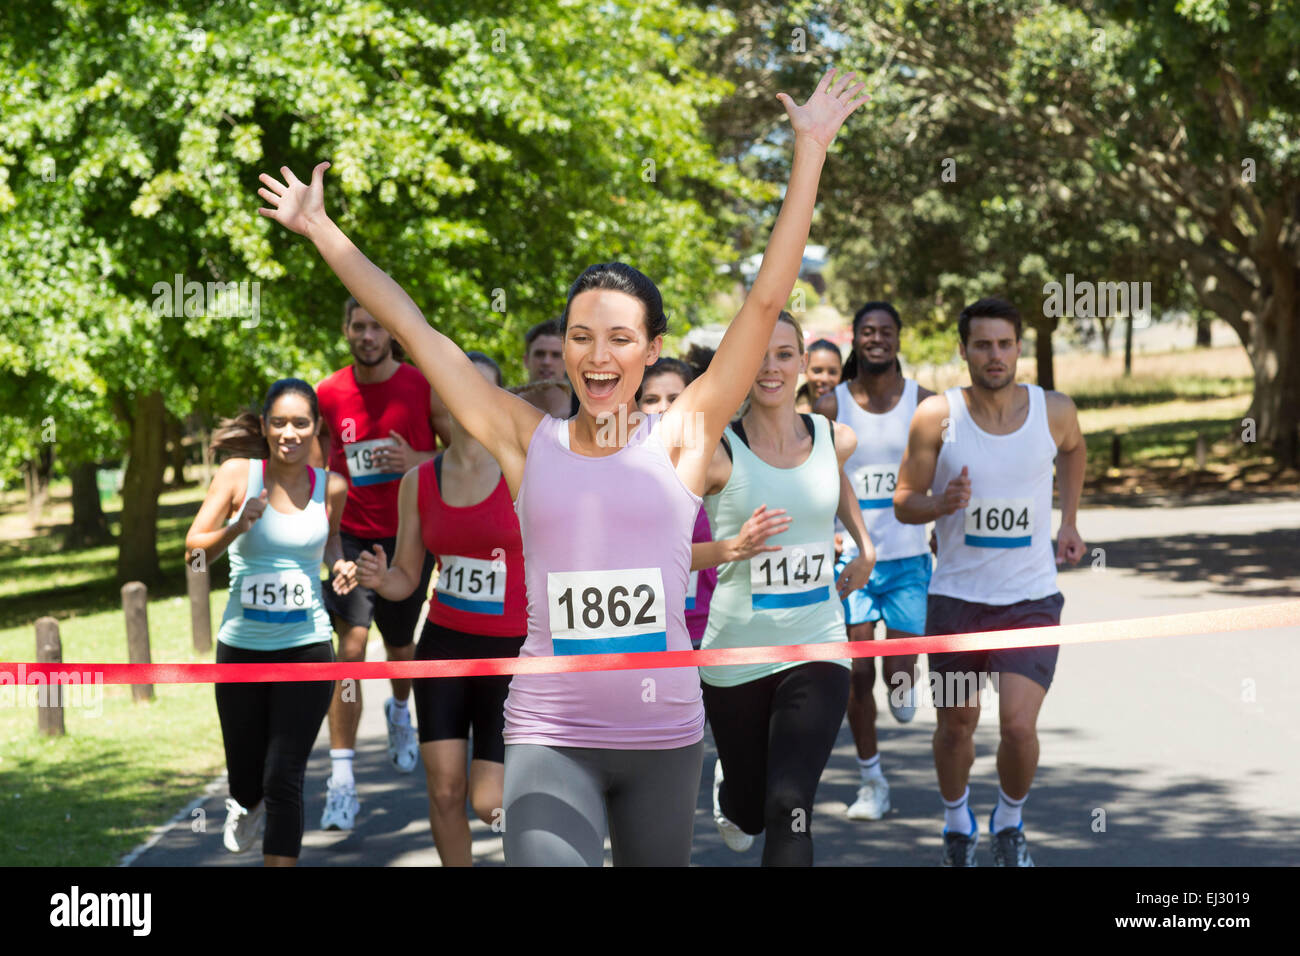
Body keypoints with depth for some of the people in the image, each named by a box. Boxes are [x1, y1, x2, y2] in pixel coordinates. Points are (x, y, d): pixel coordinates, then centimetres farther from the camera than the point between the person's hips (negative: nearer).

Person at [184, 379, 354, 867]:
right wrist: (237, 527, -29)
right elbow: (194, 550, -11)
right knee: (246, 779, 13)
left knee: (283, 778, -8)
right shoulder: (238, 474, -7)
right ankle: (246, 806, 50)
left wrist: (340, 563, 1)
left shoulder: (330, 487, -1)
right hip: (241, 648, 0)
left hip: (306, 648, 0)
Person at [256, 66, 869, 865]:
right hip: (550, 733, -1)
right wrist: (319, 228, 11)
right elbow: (412, 327, 7)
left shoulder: (680, 439, 1)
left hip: (664, 732, 1)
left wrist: (810, 152, -3)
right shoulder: (528, 441, 3)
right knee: (544, 859, -22)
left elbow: (767, 301, -2)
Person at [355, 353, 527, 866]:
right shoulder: (418, 482, 3)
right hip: (444, 645, 3)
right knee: (444, 790, -5)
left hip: (512, 652, -3)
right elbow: (405, 579, 7)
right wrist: (378, 578, -15)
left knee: (487, 804, -6)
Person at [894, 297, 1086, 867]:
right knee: (956, 723, 12)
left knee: (1019, 726, -14)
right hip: (956, 598, 0)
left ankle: (1010, 824, 16)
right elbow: (904, 503, -3)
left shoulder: (1054, 411, -4)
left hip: (1031, 600, 0)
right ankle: (958, 824, 40)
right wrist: (944, 503, -23)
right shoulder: (937, 416, -9)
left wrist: (1069, 521, 18)